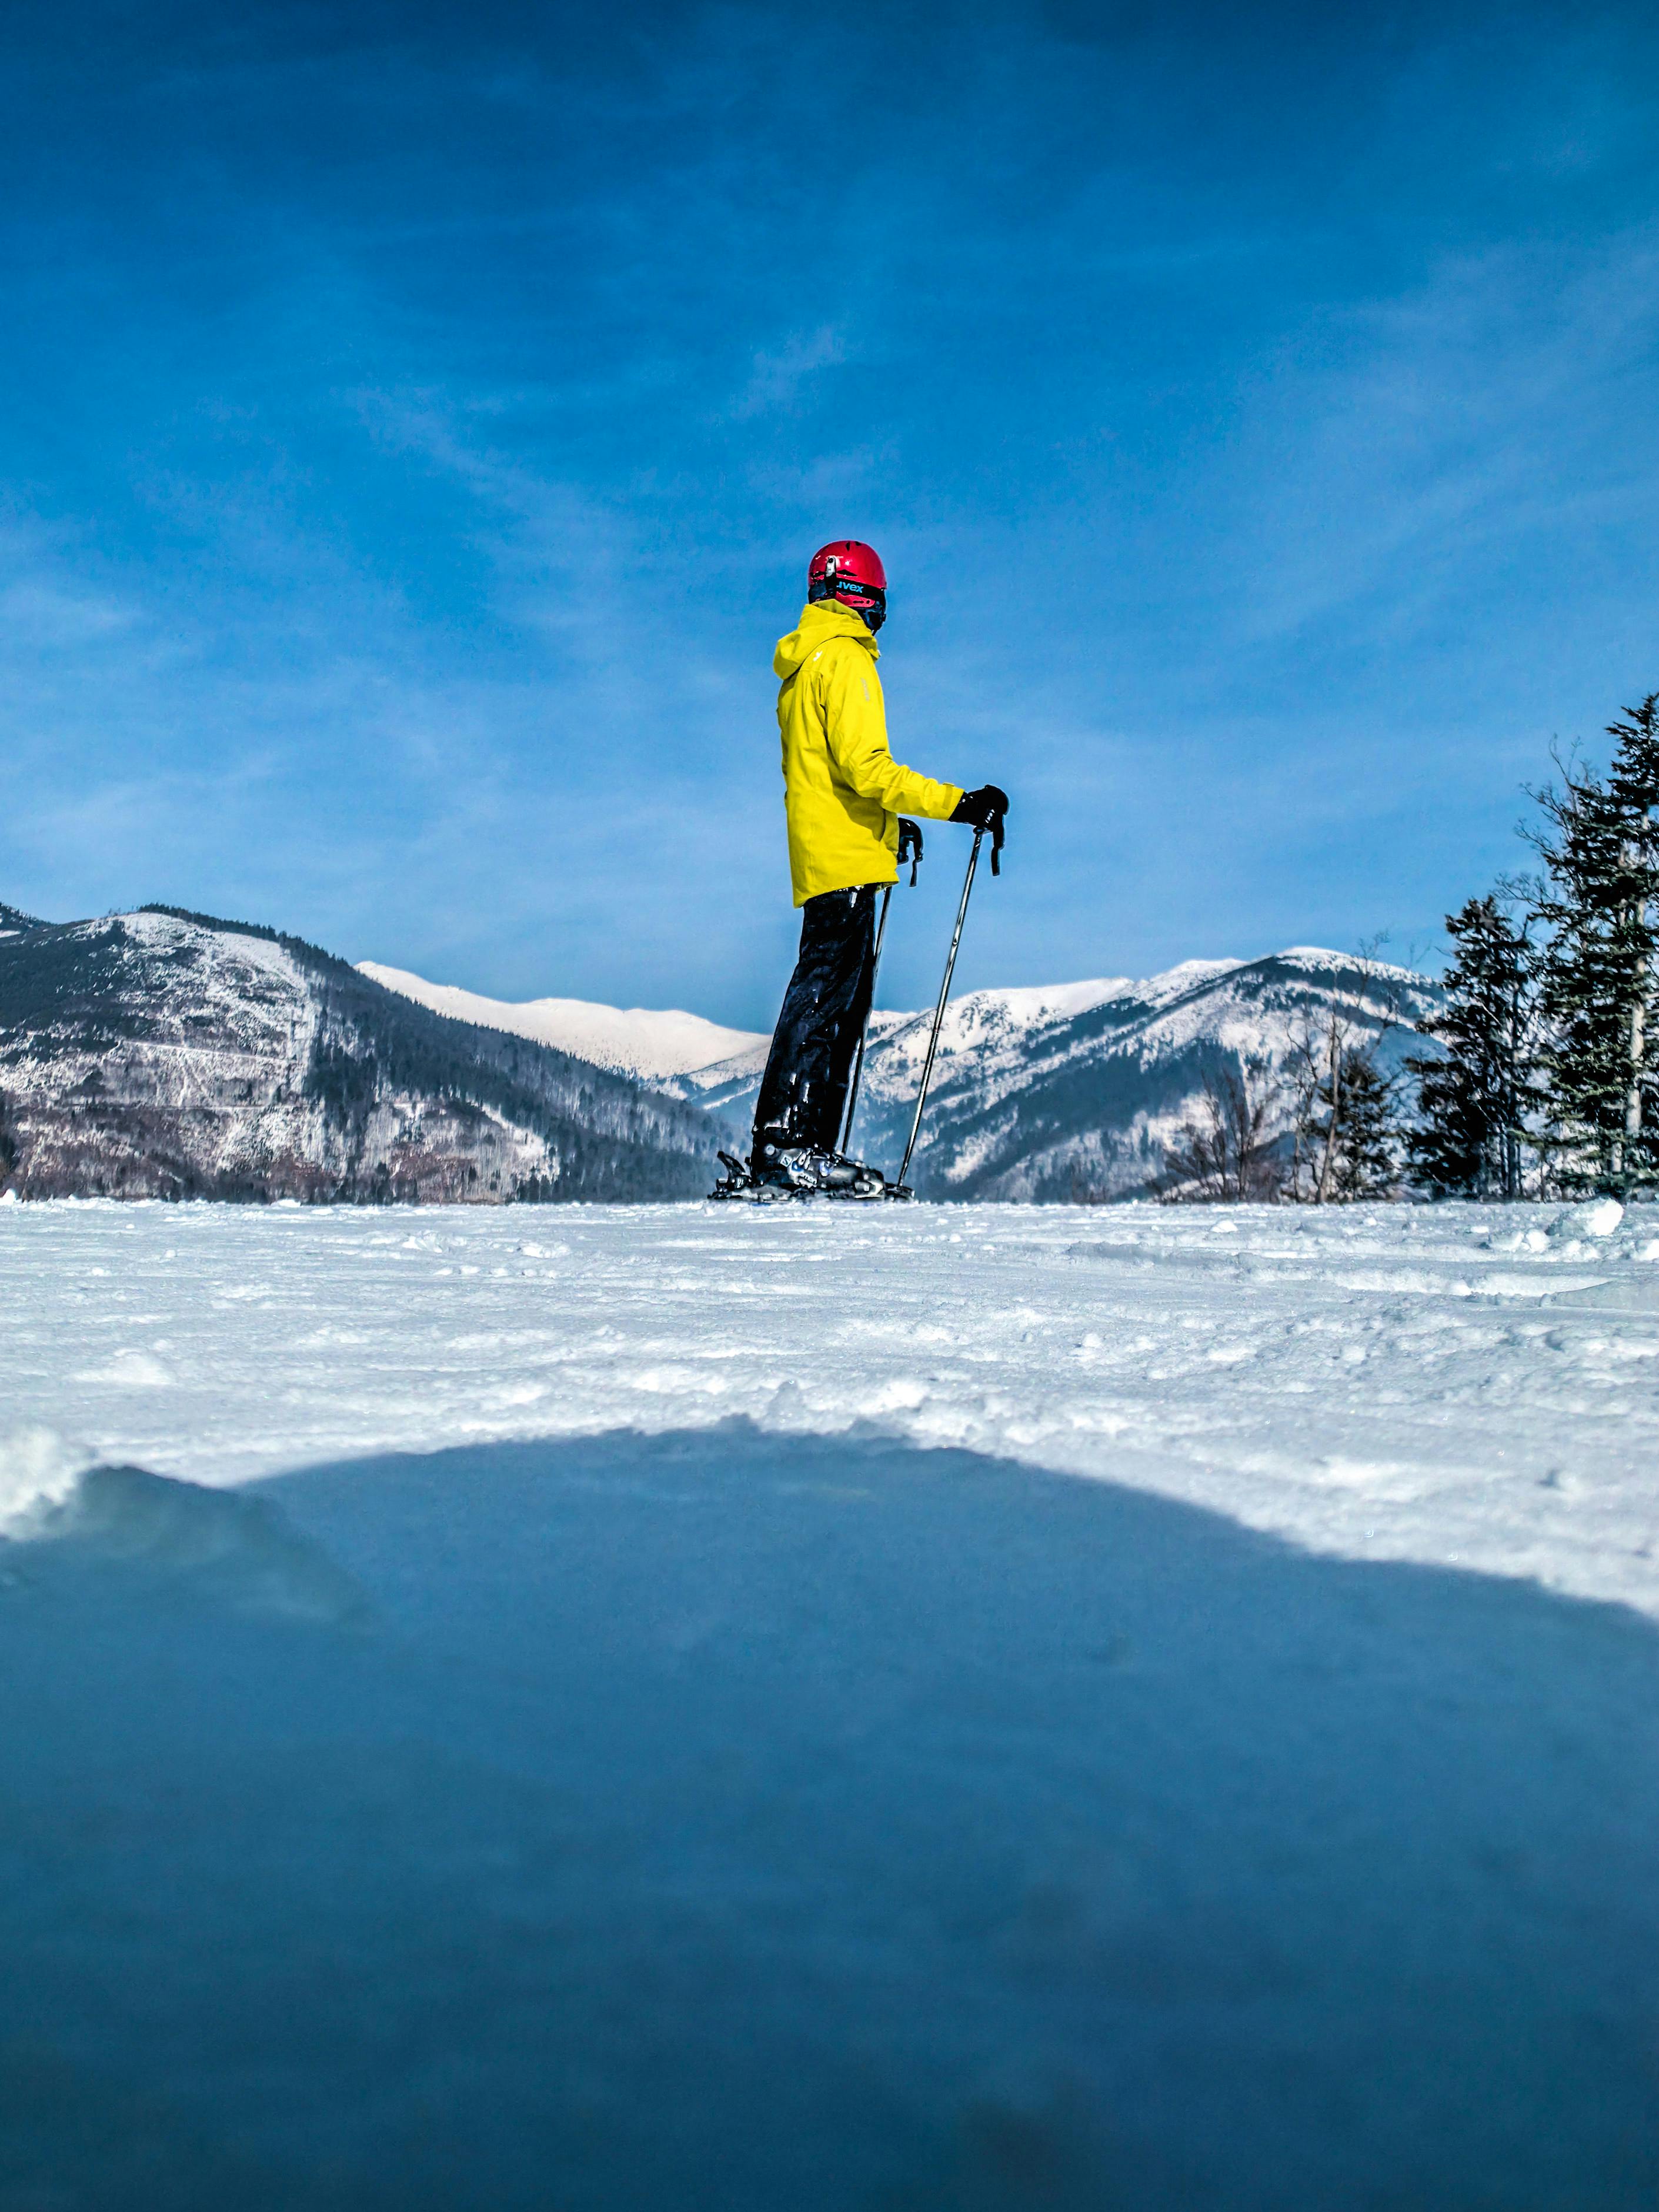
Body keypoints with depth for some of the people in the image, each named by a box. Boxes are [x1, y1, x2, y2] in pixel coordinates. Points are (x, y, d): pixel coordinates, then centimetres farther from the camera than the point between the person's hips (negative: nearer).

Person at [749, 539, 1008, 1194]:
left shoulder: (803, 665, 23)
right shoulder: (844, 659, -8)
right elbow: (864, 765, -17)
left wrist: (885, 821, 31)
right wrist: (956, 803, -18)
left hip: (822, 853, 10)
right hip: (845, 857, -10)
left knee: (842, 998, 8)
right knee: (825, 993, -12)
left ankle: (809, 1148, 7)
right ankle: (783, 1141, -15)